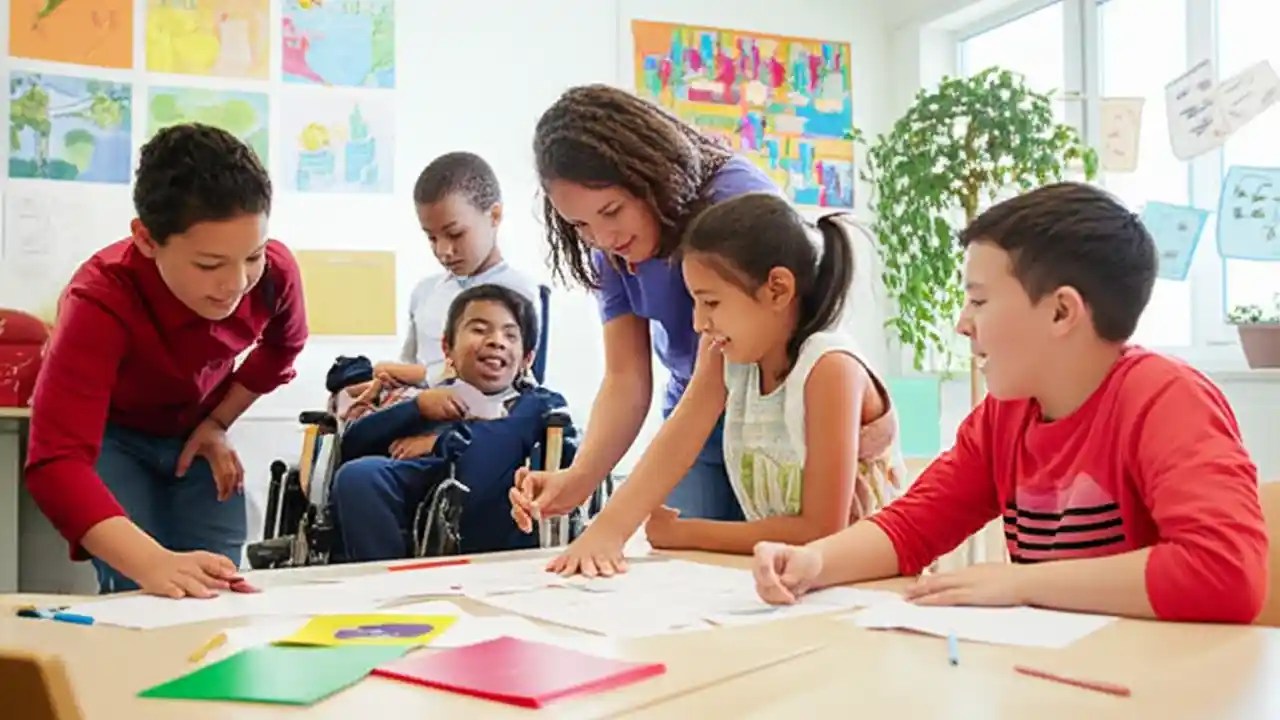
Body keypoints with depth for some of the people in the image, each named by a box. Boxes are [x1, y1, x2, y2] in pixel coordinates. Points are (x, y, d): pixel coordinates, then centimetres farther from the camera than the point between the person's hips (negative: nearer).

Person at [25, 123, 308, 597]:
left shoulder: (275, 272, -27)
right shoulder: (101, 301, -39)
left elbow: (281, 348, 1)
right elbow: (56, 461, -49)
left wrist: (217, 423, -7)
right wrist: (153, 562, -64)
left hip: (195, 430, 3)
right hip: (110, 434, -3)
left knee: (216, 594, -6)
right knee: (142, 595, -19)